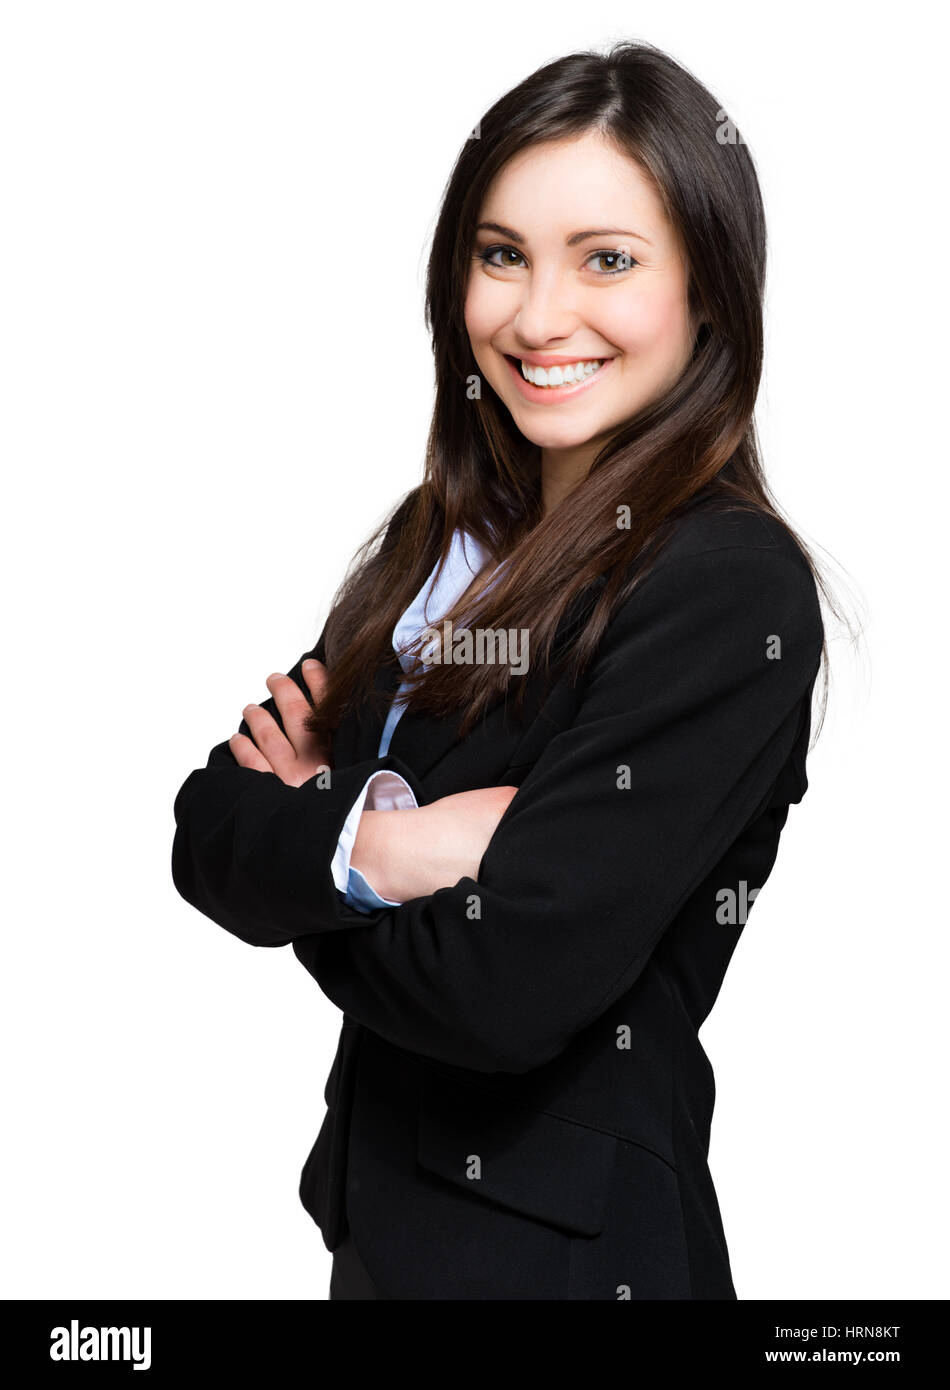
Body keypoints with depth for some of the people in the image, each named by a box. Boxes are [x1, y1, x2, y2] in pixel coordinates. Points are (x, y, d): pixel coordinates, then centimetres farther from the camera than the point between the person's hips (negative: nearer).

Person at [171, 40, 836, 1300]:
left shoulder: (732, 593, -20)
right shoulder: (440, 538, 2)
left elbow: (504, 992, -25)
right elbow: (205, 837, -2)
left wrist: (295, 842, -9)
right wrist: (360, 843, -21)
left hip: (557, 1244, -6)